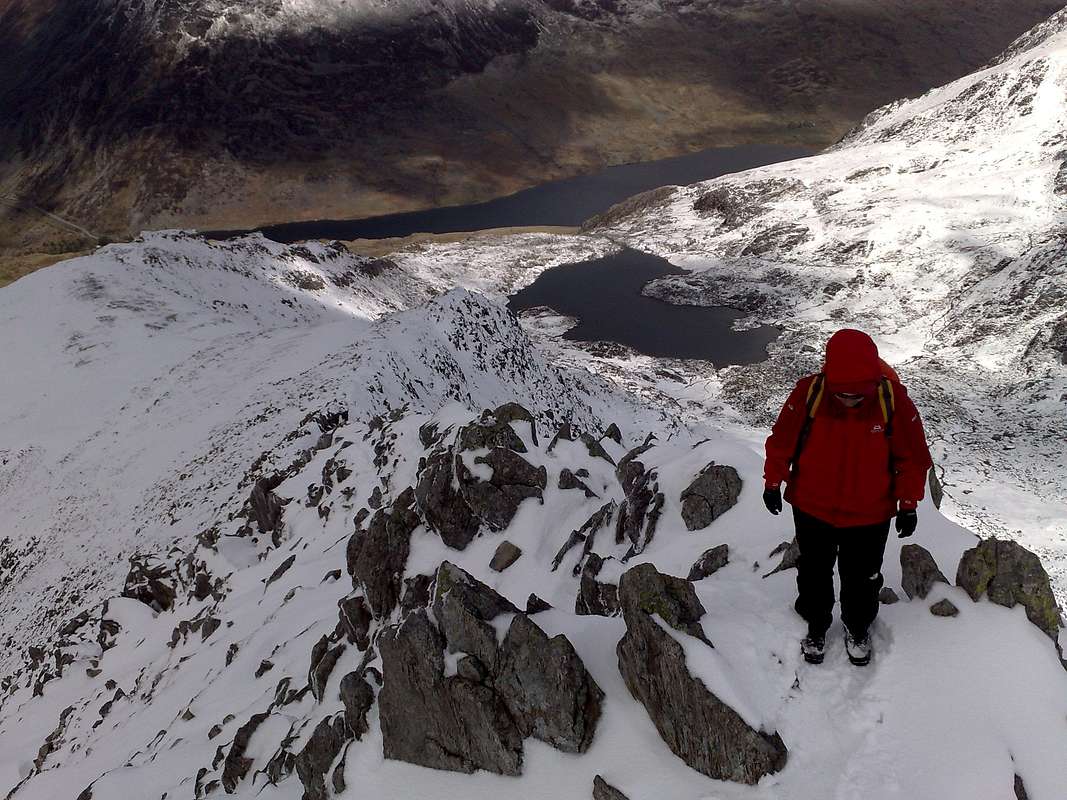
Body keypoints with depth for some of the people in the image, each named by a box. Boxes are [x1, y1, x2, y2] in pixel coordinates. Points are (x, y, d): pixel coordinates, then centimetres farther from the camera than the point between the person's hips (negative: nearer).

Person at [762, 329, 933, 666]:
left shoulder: (893, 400, -21)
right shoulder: (808, 392, -22)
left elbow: (912, 455, -7)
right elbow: (783, 439, -7)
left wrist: (908, 503, -2)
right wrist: (773, 482, 0)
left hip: (869, 515, 0)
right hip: (812, 508, 0)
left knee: (862, 577, 20)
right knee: (814, 573, 19)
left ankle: (858, 627, 46)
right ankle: (816, 625, 44)